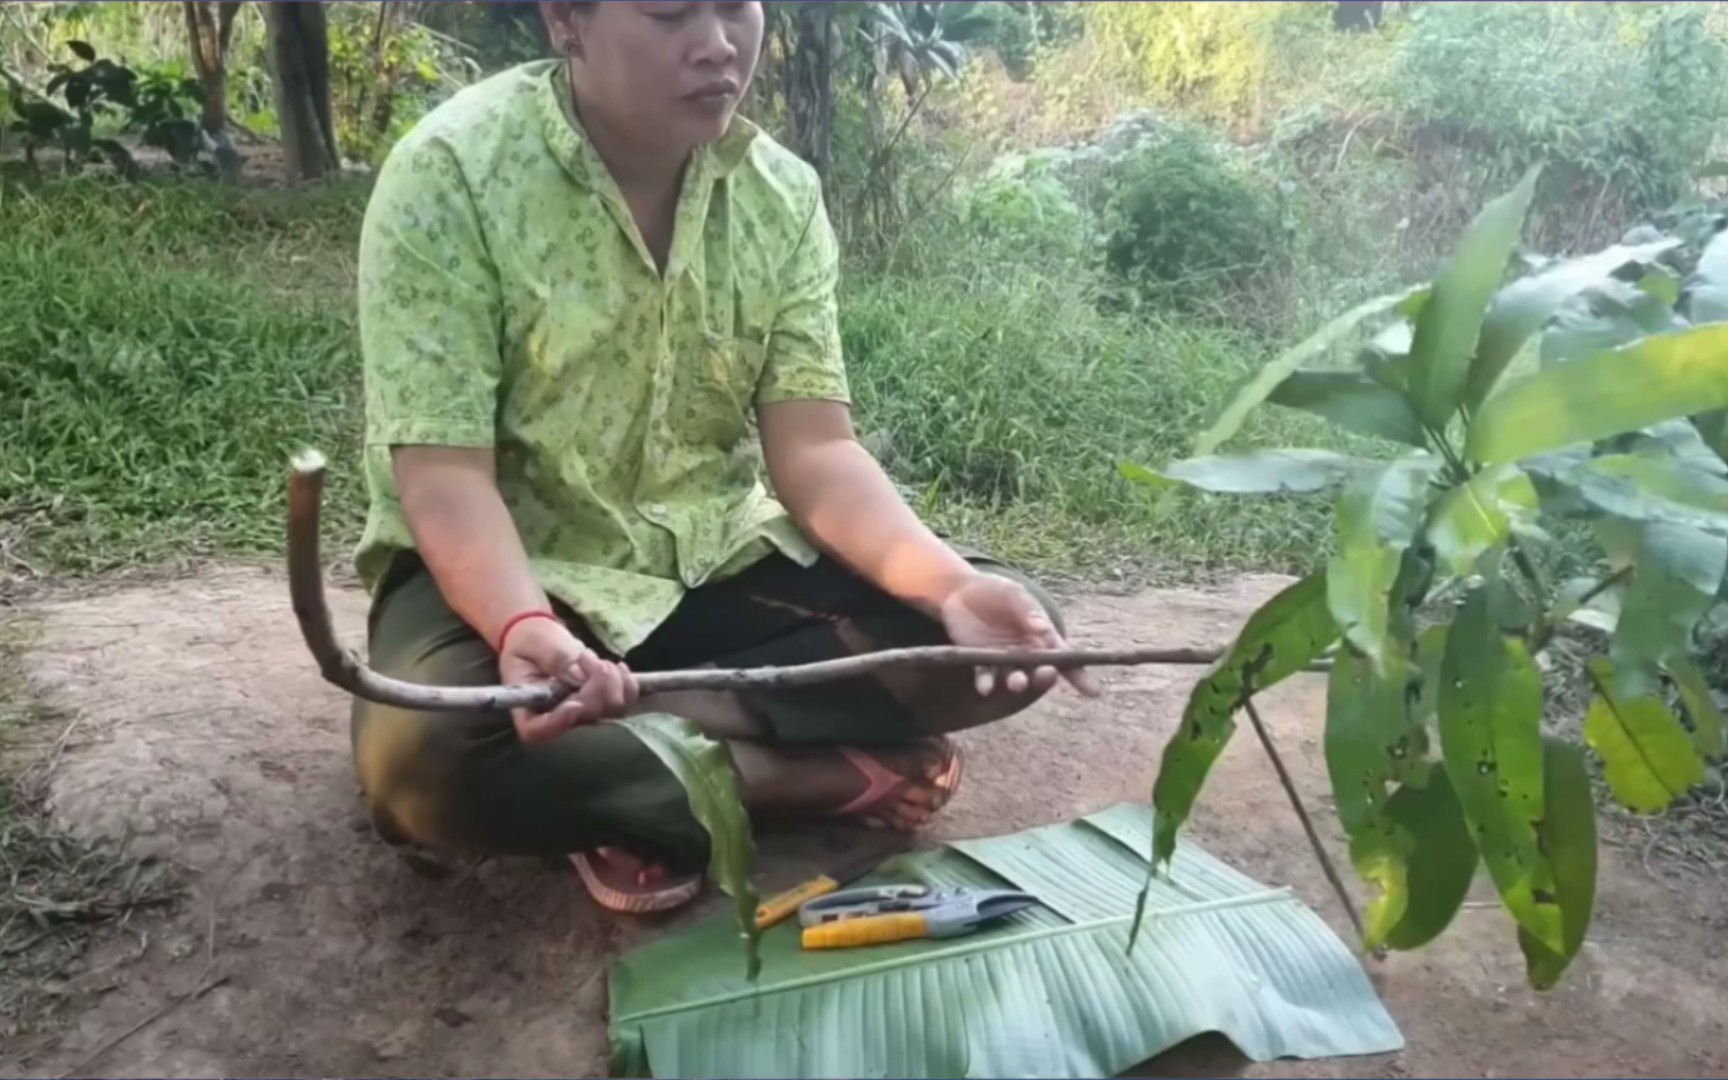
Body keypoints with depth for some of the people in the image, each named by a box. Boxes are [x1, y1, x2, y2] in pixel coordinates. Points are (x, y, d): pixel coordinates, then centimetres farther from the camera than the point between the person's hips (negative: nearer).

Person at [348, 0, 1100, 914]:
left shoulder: (783, 193, -3)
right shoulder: (447, 176, -16)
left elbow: (814, 452, -9)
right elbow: (443, 474, -21)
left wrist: (952, 585, -28)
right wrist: (524, 628, -42)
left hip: (717, 562, 4)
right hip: (515, 571, -3)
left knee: (997, 633, -14)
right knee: (428, 753, -36)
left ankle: (633, 741, -16)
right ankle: (811, 777, -17)